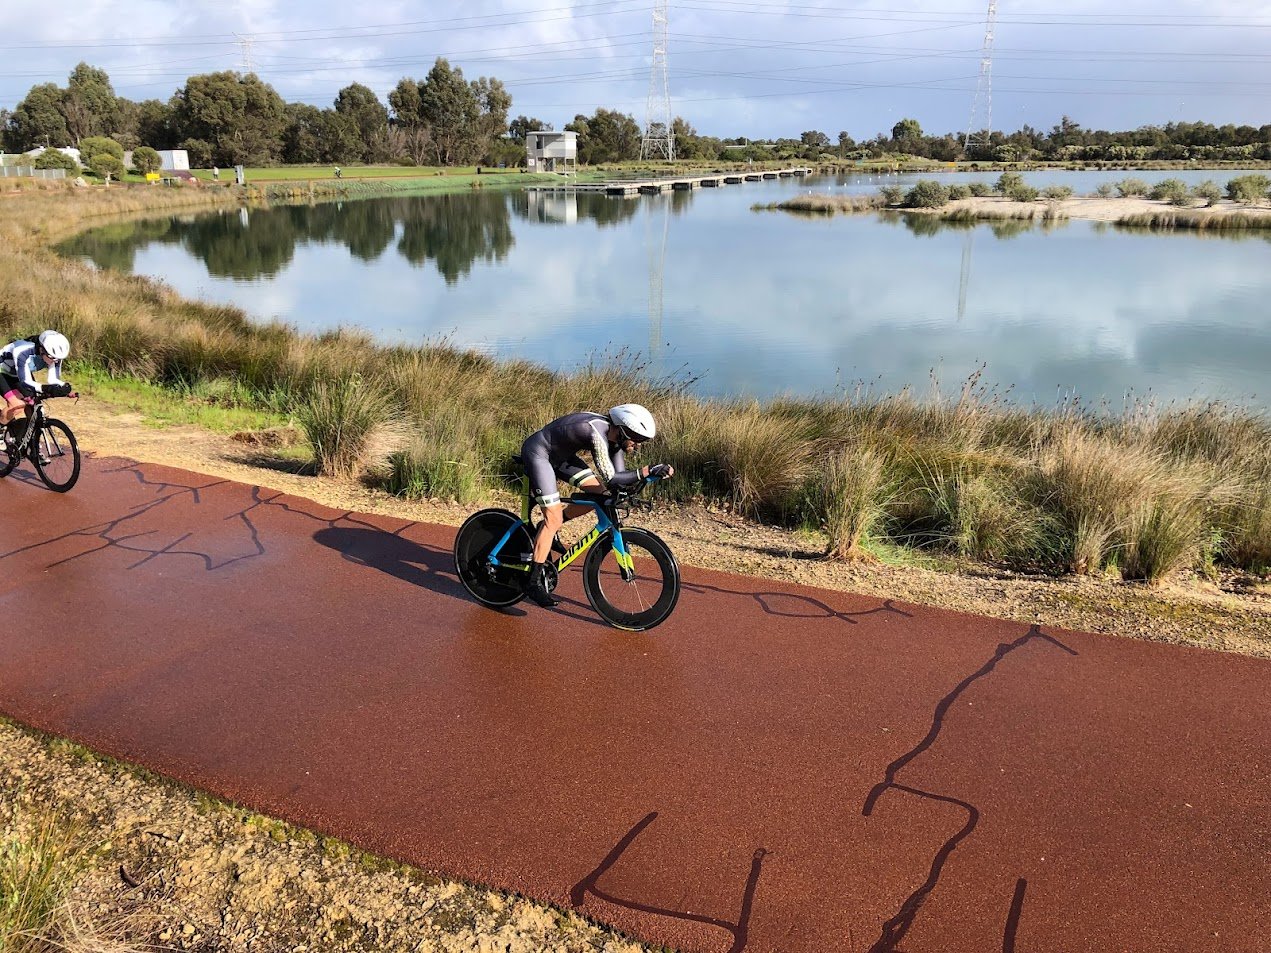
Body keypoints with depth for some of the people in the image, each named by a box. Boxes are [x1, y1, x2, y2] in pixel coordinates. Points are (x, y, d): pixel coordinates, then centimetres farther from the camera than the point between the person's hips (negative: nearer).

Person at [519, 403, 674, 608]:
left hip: (560, 454, 9)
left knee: (598, 492, -1)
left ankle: (549, 529, 16)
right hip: (537, 453, -9)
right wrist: (647, 471, -40)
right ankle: (534, 582, -5)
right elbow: (611, 479, -37)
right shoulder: (597, 432, -33)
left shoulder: (614, 435, -7)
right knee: (553, 518, -13)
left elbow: (619, 475, -4)